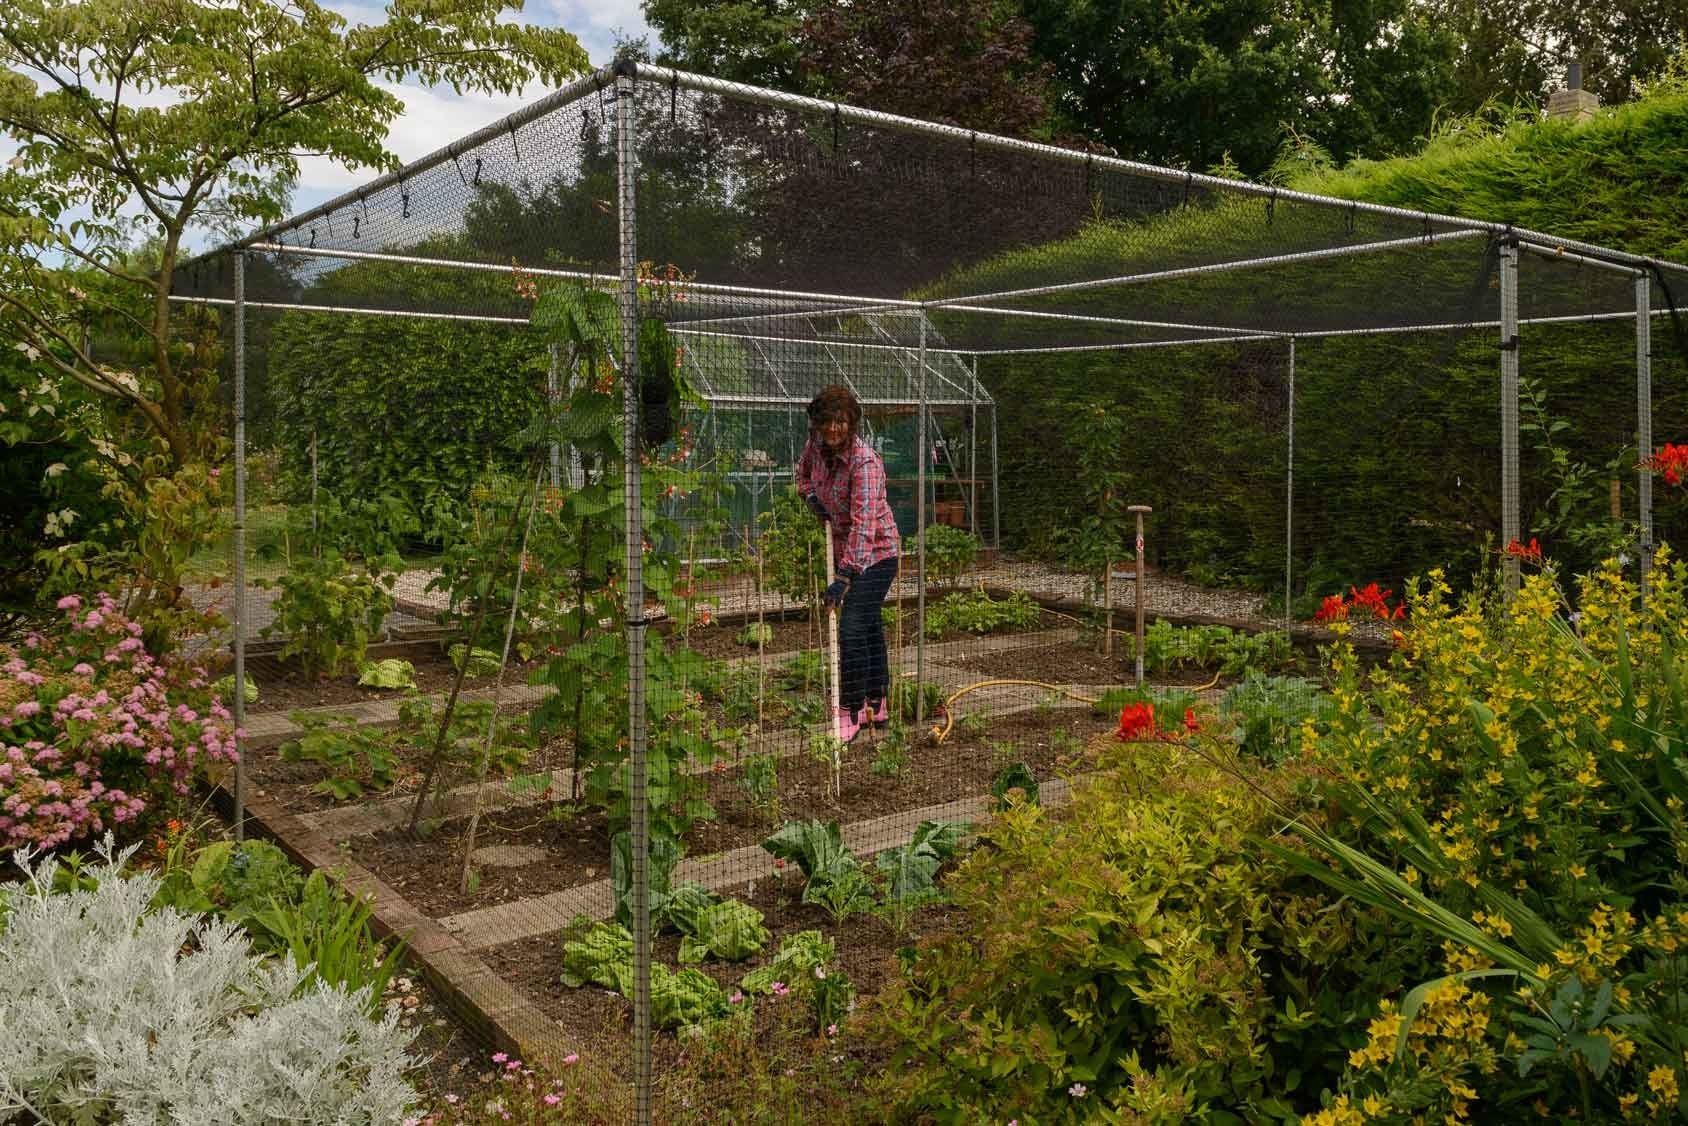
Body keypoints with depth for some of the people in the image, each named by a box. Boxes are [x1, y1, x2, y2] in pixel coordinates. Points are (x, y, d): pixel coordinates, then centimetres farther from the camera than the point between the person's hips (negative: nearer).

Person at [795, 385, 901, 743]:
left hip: (875, 553, -8)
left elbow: (863, 525, -35)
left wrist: (844, 577, -40)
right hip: (845, 550, 8)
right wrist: (814, 500, -3)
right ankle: (877, 706, 29)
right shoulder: (816, 444, -6)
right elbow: (803, 474, 18)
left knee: (852, 629, -14)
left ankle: (852, 713, -2)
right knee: (869, 625, 17)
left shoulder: (864, 462, -29)